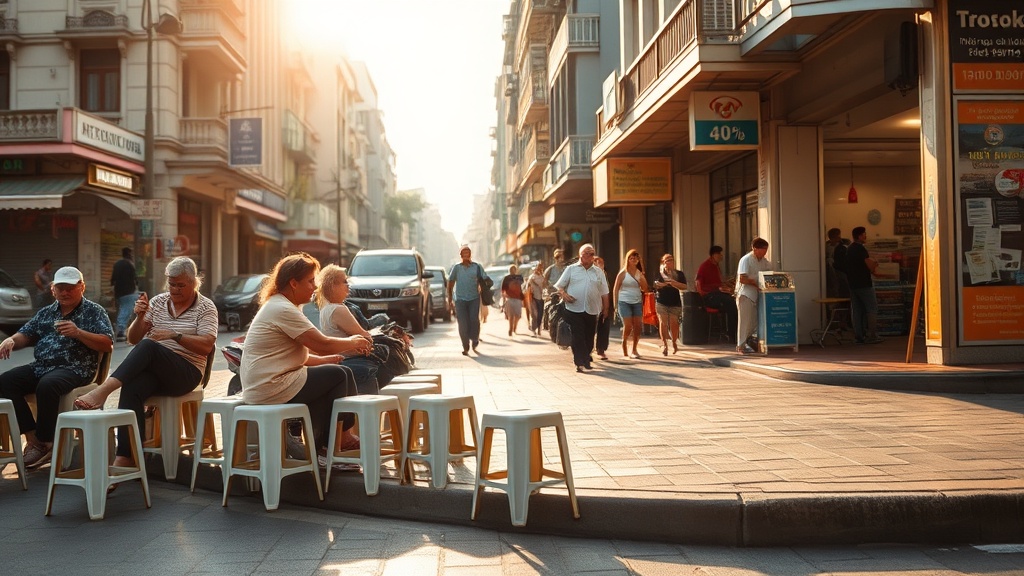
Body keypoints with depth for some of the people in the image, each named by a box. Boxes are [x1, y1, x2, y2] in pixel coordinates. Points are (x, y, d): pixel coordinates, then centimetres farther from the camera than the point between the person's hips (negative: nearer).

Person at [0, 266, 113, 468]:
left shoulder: (94, 312, 4)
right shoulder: (45, 312, 22)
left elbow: (107, 344, -6)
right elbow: (26, 335, 19)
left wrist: (78, 333, -19)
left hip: (74, 368, -6)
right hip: (40, 366, 6)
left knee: (47, 385, -36)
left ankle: (44, 442, -18)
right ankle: (32, 436, -12)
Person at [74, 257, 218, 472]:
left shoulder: (206, 307, 3)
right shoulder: (157, 302, 15)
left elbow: (207, 346, -9)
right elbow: (133, 339, 14)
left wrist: (174, 335, -19)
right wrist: (140, 317, -5)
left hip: (186, 372, -4)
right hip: (152, 369, 4)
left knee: (147, 346, -33)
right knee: (131, 388, -33)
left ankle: (102, 391, -42)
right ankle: (125, 458, -38)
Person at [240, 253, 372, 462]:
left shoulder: (278, 306, 16)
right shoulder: (283, 310, -17)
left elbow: (299, 355, 19)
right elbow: (322, 344, -18)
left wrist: (325, 360, 6)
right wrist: (353, 342, -1)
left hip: (261, 385, 10)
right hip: (271, 388, -10)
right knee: (340, 375, -5)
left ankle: (319, 445, 11)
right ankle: (341, 438, 11)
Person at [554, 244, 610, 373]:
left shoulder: (598, 272, 12)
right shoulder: (571, 269, 6)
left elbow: (604, 293, 14)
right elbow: (558, 286, 7)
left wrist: (606, 308, 10)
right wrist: (563, 294, -11)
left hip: (592, 310, 3)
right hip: (574, 309, -3)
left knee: (589, 338, 7)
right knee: (577, 337, -8)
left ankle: (586, 361, 22)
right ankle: (580, 363, -8)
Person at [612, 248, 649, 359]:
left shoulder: (639, 273, 11)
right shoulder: (623, 273, -1)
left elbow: (645, 288, 7)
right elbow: (616, 289, 0)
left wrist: (641, 277, -7)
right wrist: (616, 303, -6)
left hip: (637, 302, 4)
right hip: (624, 302, -4)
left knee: (638, 327, 0)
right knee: (628, 327, -9)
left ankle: (634, 350, 15)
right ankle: (624, 351, 6)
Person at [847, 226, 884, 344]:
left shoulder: (849, 249, 14)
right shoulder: (861, 249, -14)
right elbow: (871, 268, -17)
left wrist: (872, 263, 11)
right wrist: (875, 266, 4)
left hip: (853, 284, 8)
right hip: (864, 284, -8)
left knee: (856, 311, 7)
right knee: (872, 309, -2)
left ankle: (859, 336, 7)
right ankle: (871, 336, -4)